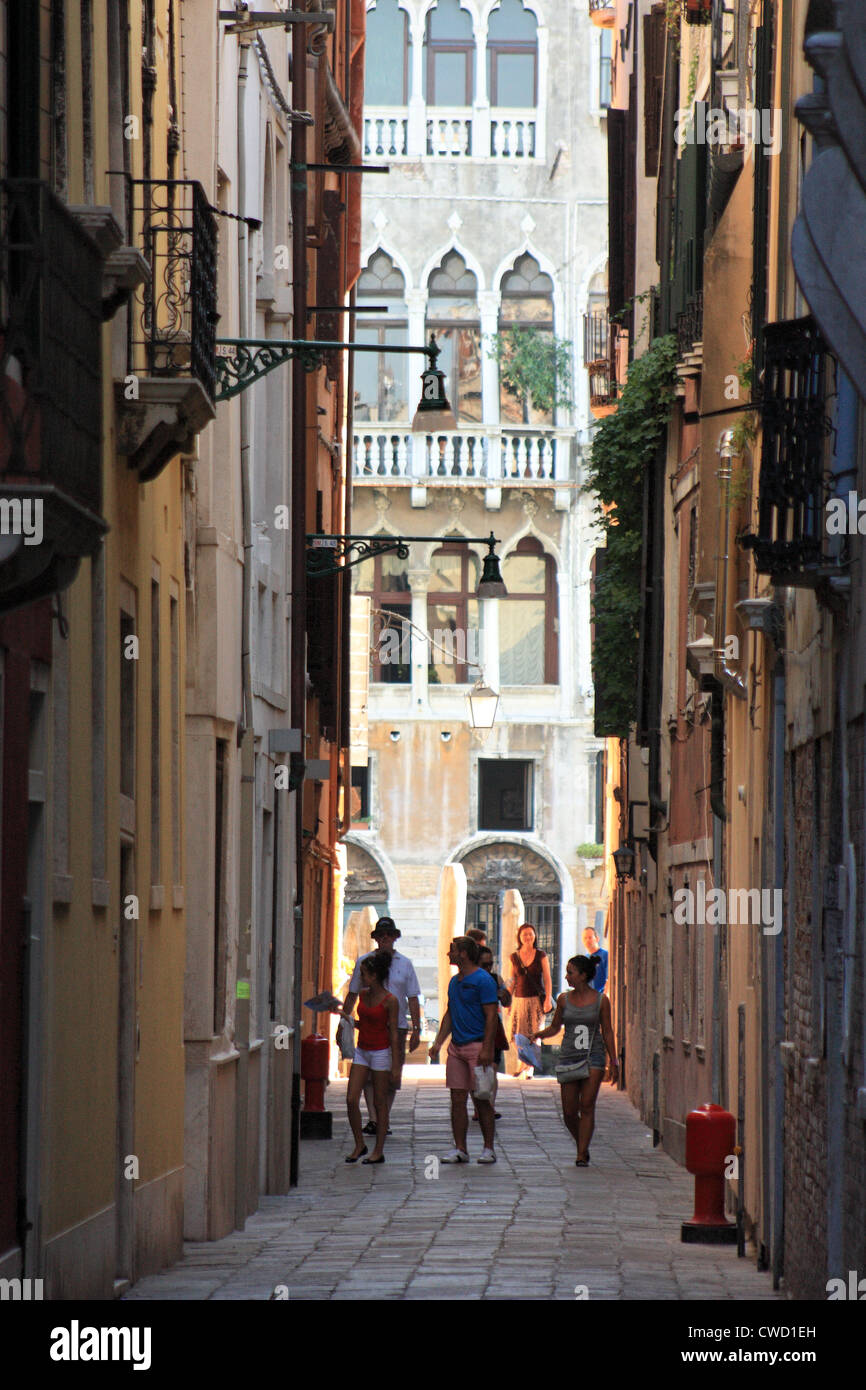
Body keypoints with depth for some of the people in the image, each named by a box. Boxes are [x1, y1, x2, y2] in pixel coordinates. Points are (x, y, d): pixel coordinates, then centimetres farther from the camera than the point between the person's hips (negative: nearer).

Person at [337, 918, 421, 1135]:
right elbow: (352, 995, 12)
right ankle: (372, 1118, -16)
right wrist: (344, 1020, 8)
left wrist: (416, 1029, 2)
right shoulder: (364, 962, 5)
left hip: (397, 1027, 1)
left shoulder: (405, 964, 8)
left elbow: (413, 999, 8)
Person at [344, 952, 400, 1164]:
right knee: (351, 1100, -2)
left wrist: (395, 1065, -10)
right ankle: (359, 1145, 12)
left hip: (381, 1052, -6)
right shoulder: (363, 995, 7)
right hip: (362, 1051, 6)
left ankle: (379, 1151, 7)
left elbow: (393, 1034, -9)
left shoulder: (389, 1001, -11)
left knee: (380, 1103, 1)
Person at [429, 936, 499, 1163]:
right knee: (457, 1099, 5)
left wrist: (487, 1049, -19)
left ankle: (489, 1148, 3)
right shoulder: (454, 981, 16)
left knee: (482, 1099, -4)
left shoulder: (483, 980, -9)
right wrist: (438, 1042, 13)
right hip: (456, 1046, 8)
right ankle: (460, 1149, 9)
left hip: (478, 1045, -8)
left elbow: (491, 1016, -13)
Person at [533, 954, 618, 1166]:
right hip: (568, 1057, 3)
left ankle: (582, 1155, -7)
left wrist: (614, 1063, 5)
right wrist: (539, 1034, -5)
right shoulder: (564, 1000, 6)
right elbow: (555, 1027, 16)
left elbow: (607, 1032, 6)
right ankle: (582, 1145, 24)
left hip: (593, 1057, -3)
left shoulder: (600, 1000, 1)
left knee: (587, 1107, -11)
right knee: (569, 1112, 0)